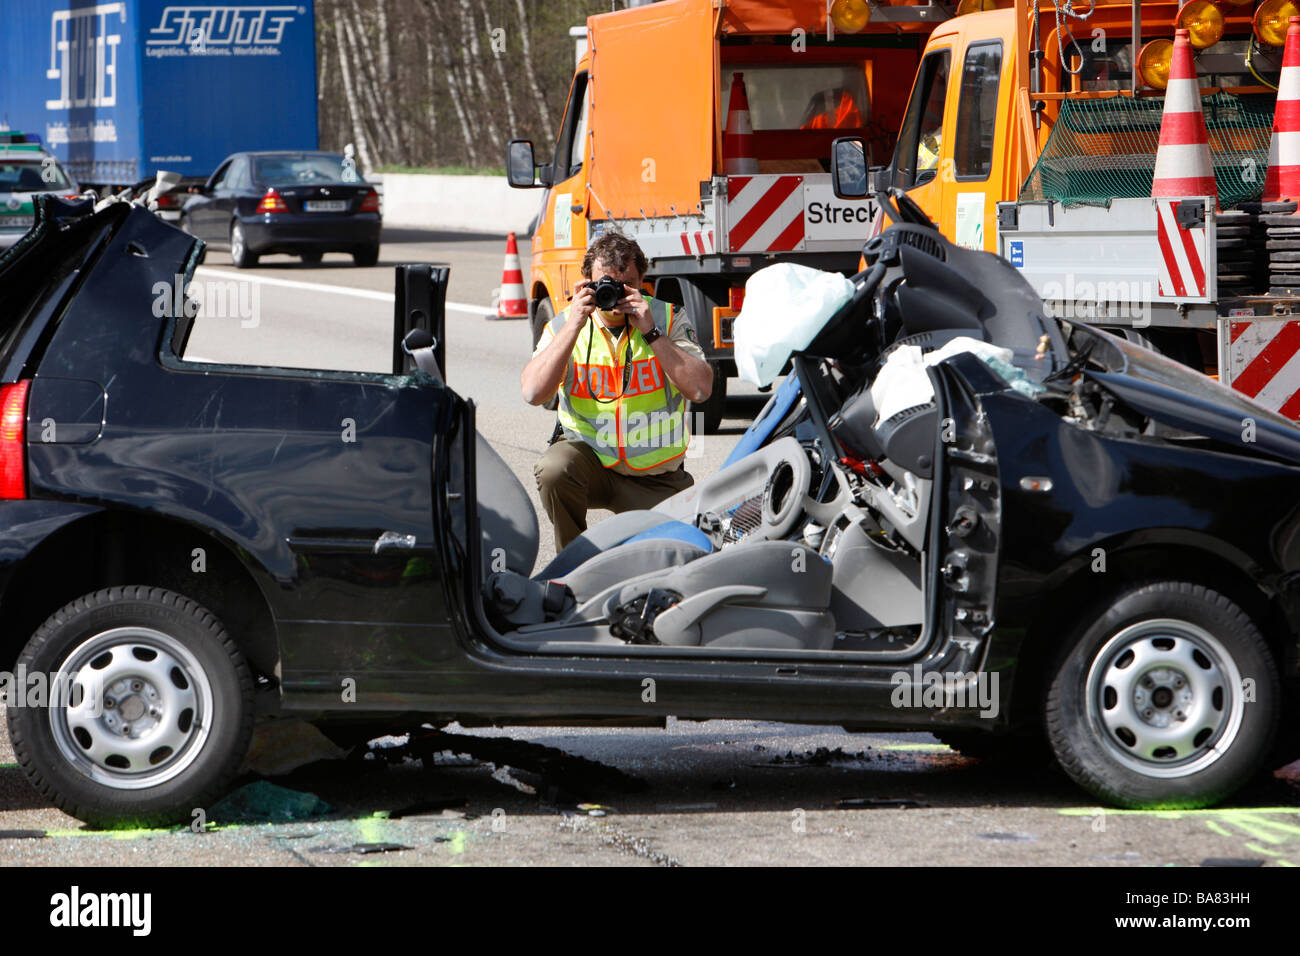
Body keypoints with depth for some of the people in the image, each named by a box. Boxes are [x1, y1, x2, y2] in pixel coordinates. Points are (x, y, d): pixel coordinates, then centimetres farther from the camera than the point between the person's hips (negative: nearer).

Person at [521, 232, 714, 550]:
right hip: (590, 459, 0)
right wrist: (574, 327, -22)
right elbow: (532, 393, -18)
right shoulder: (562, 326, -2)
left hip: (659, 480, 0)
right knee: (554, 469, -33)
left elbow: (700, 389, -17)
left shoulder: (669, 319, -3)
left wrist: (650, 332, -23)